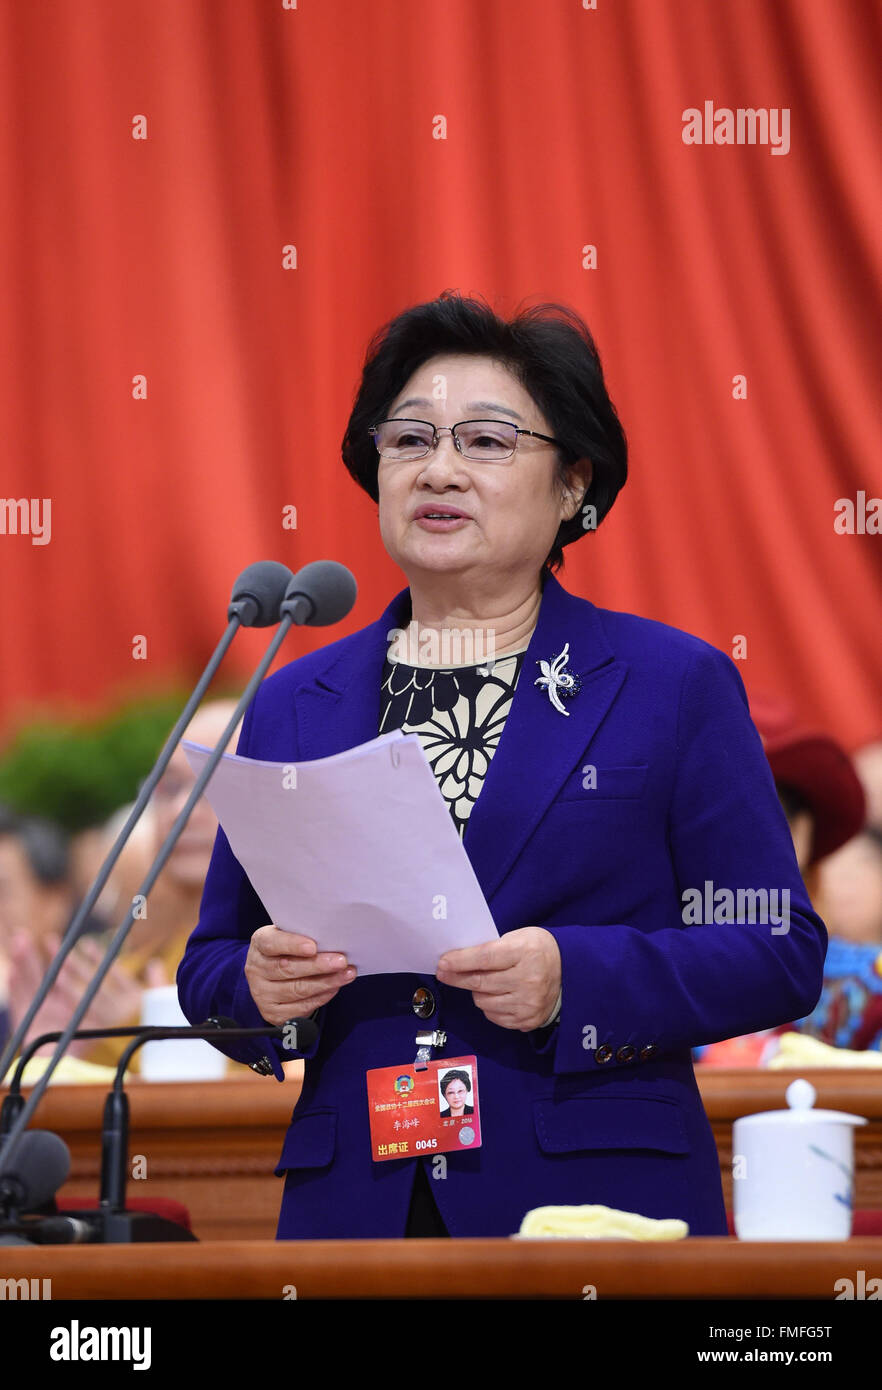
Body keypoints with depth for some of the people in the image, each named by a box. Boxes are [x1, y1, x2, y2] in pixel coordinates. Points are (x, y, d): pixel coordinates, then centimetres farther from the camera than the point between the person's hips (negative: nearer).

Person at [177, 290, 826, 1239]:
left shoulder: (675, 686, 3)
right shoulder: (294, 707, 13)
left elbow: (781, 951, -2)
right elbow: (207, 969, 15)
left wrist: (574, 979, -17)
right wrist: (258, 988, -9)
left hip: (597, 1203, -3)